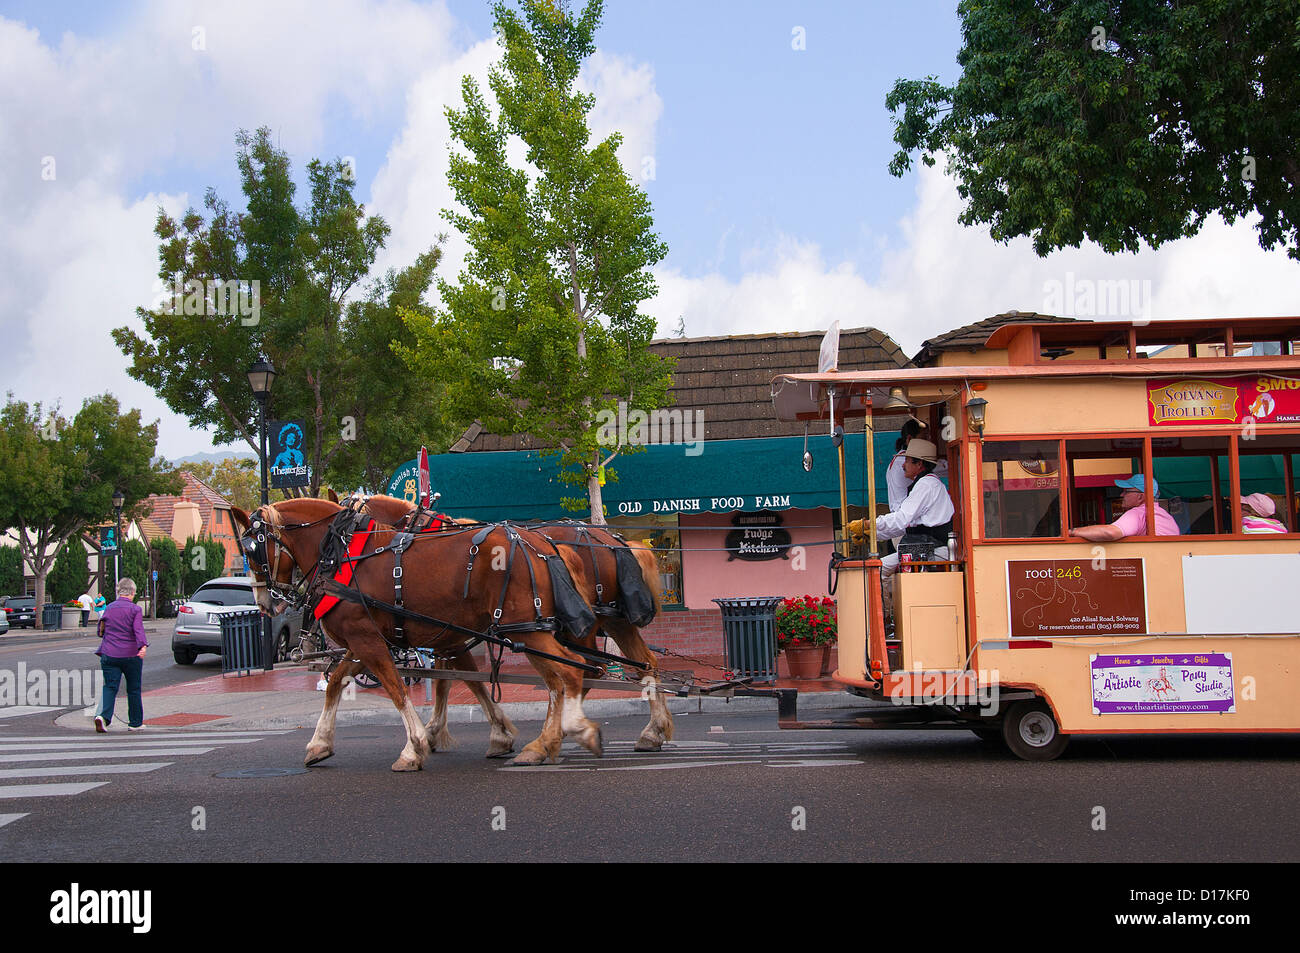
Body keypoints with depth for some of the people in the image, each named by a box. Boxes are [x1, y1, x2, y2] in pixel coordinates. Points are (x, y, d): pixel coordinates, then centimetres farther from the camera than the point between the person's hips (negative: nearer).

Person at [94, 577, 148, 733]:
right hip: (131, 656, -3)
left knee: (110, 687, 0)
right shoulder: (135, 609, -5)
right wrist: (143, 646, -32)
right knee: (133, 690, 10)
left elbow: (101, 631, 18)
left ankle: (103, 715, -24)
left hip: (109, 655, 3)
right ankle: (135, 723, 19)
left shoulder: (108, 609, 8)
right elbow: (138, 630, -20)